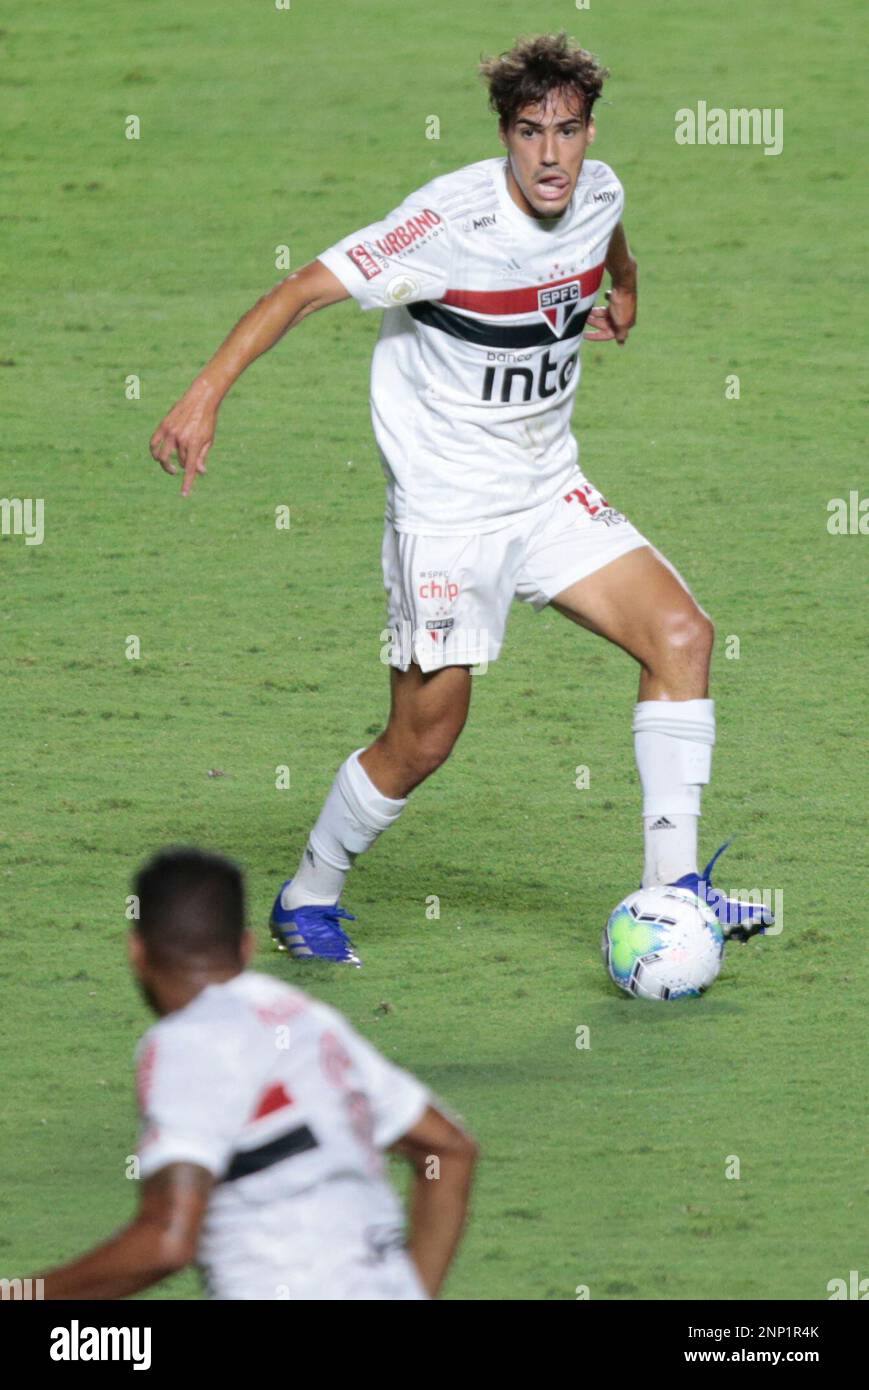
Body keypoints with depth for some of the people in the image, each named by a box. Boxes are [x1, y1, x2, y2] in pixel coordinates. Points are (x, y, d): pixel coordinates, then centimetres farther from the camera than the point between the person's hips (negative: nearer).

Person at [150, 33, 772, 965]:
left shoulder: (599, 193, -4)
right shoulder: (452, 219, -24)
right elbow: (304, 290, -24)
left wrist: (624, 293, 38)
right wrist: (207, 393, -32)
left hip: (550, 493, 6)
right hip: (447, 509, -6)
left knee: (681, 634, -9)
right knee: (422, 742, -3)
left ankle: (670, 887, -4)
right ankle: (306, 902, 21)